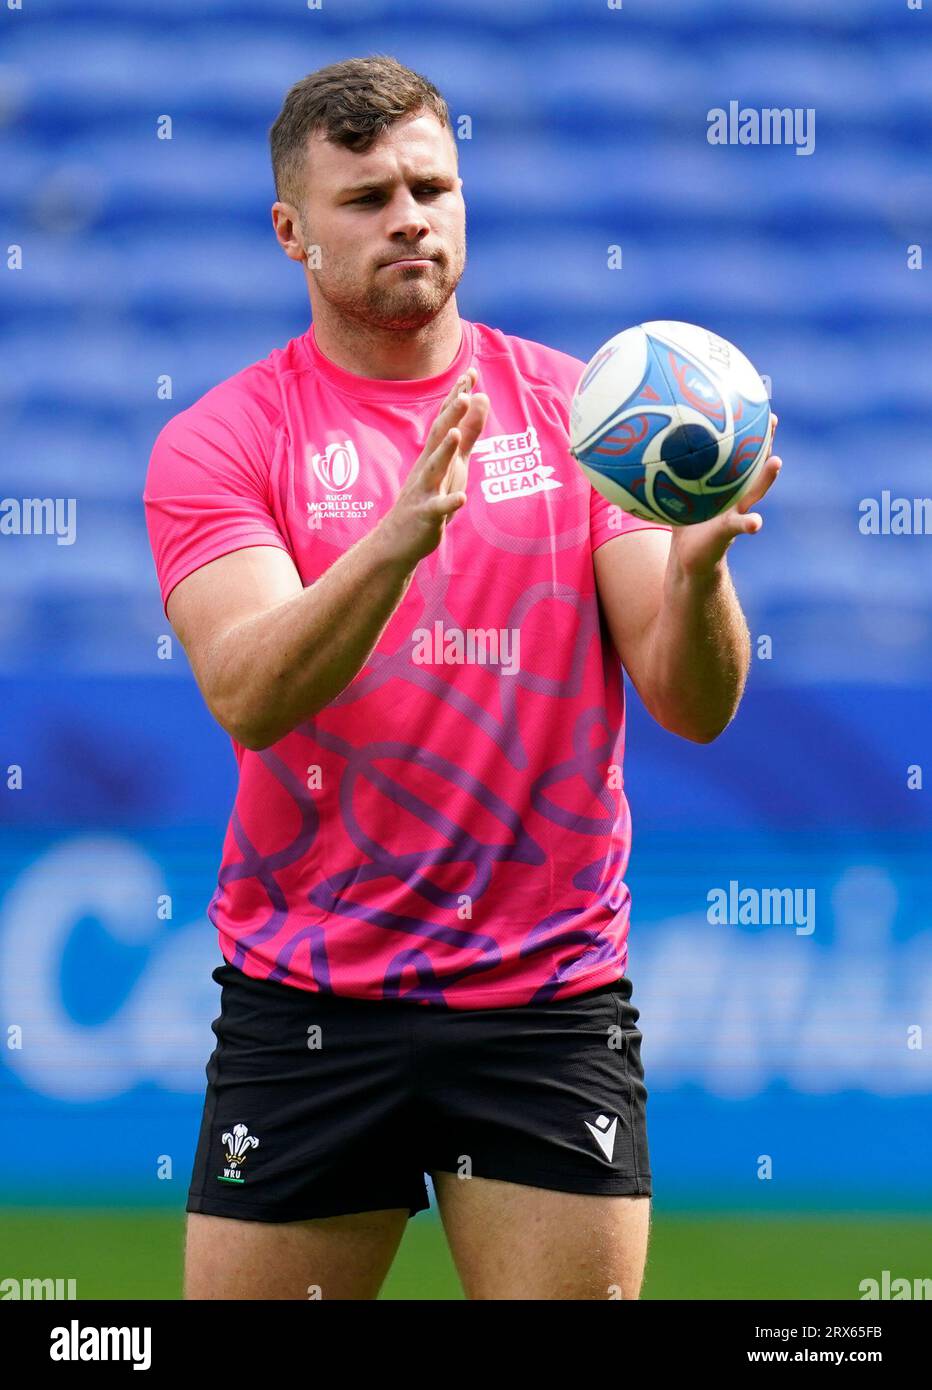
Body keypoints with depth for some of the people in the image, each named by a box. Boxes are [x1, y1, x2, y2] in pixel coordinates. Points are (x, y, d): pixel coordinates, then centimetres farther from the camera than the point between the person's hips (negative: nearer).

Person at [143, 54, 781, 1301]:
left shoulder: (581, 414, 4)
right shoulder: (221, 440, 0)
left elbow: (693, 706, -3)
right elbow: (248, 697, -17)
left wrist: (695, 569, -25)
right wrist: (396, 537, -33)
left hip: (550, 998, 1)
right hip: (304, 999, -1)